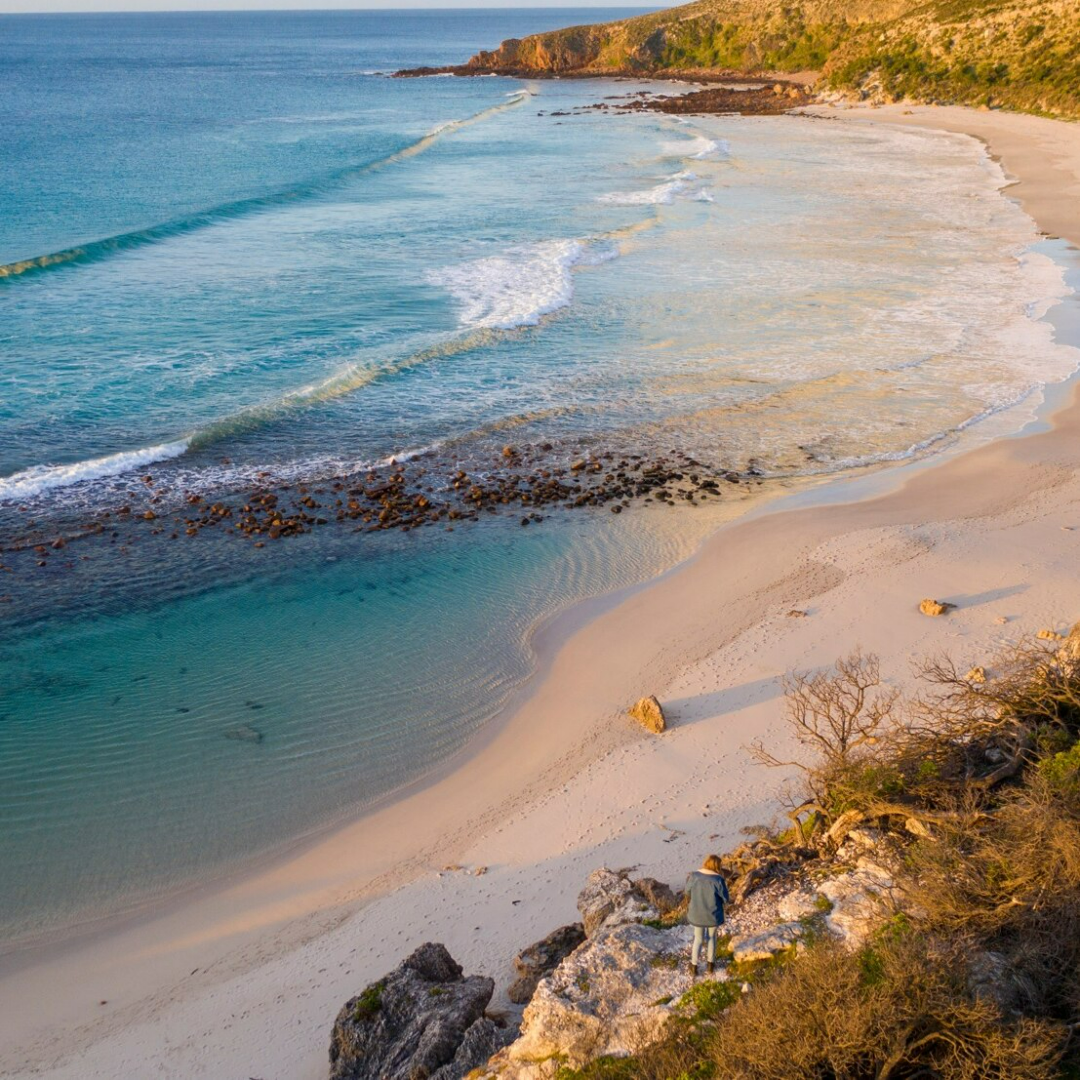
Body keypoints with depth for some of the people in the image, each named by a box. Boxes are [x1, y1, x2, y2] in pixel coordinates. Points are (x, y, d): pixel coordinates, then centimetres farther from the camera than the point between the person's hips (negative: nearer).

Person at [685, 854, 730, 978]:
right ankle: (710, 965, 38)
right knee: (712, 937, 25)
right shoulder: (718, 879, -22)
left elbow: (688, 892, 0)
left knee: (698, 939, 22)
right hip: (713, 914, -1)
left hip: (697, 914, 1)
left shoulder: (694, 875, -15)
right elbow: (725, 899, -10)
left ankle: (694, 969, 26)